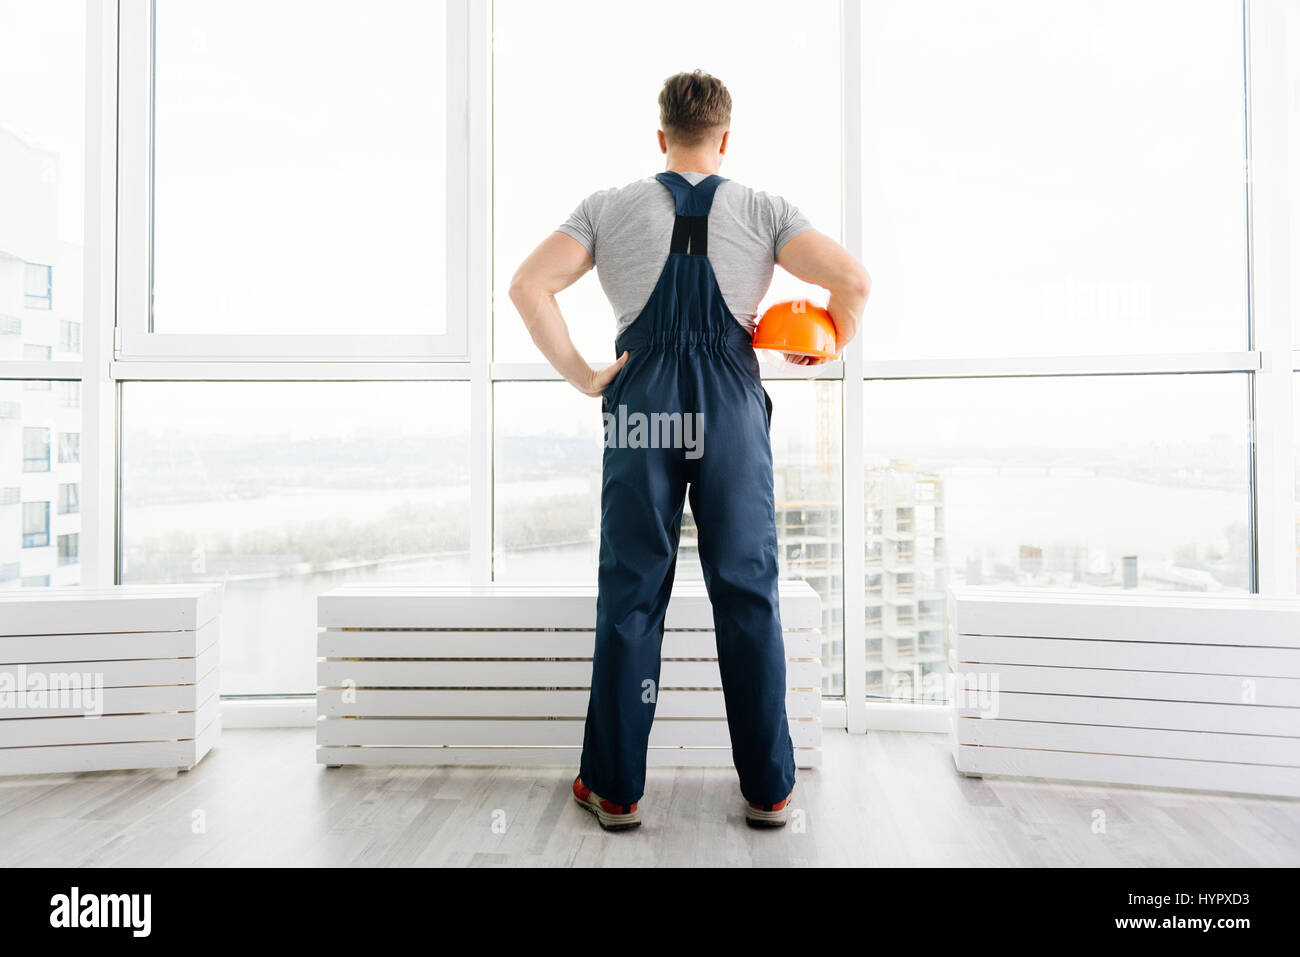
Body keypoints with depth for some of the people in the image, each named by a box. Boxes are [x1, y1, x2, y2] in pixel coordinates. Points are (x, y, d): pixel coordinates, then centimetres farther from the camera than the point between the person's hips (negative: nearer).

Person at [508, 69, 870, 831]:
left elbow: (529, 286, -1)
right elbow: (854, 280, -3)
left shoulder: (609, 208, 9)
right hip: (732, 410, 0)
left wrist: (581, 377, 3)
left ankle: (615, 787, 16)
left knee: (631, 596, 7)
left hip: (640, 407, 1)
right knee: (749, 596, 7)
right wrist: (830, 347, 14)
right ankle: (769, 789, 17)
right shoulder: (763, 210, 8)